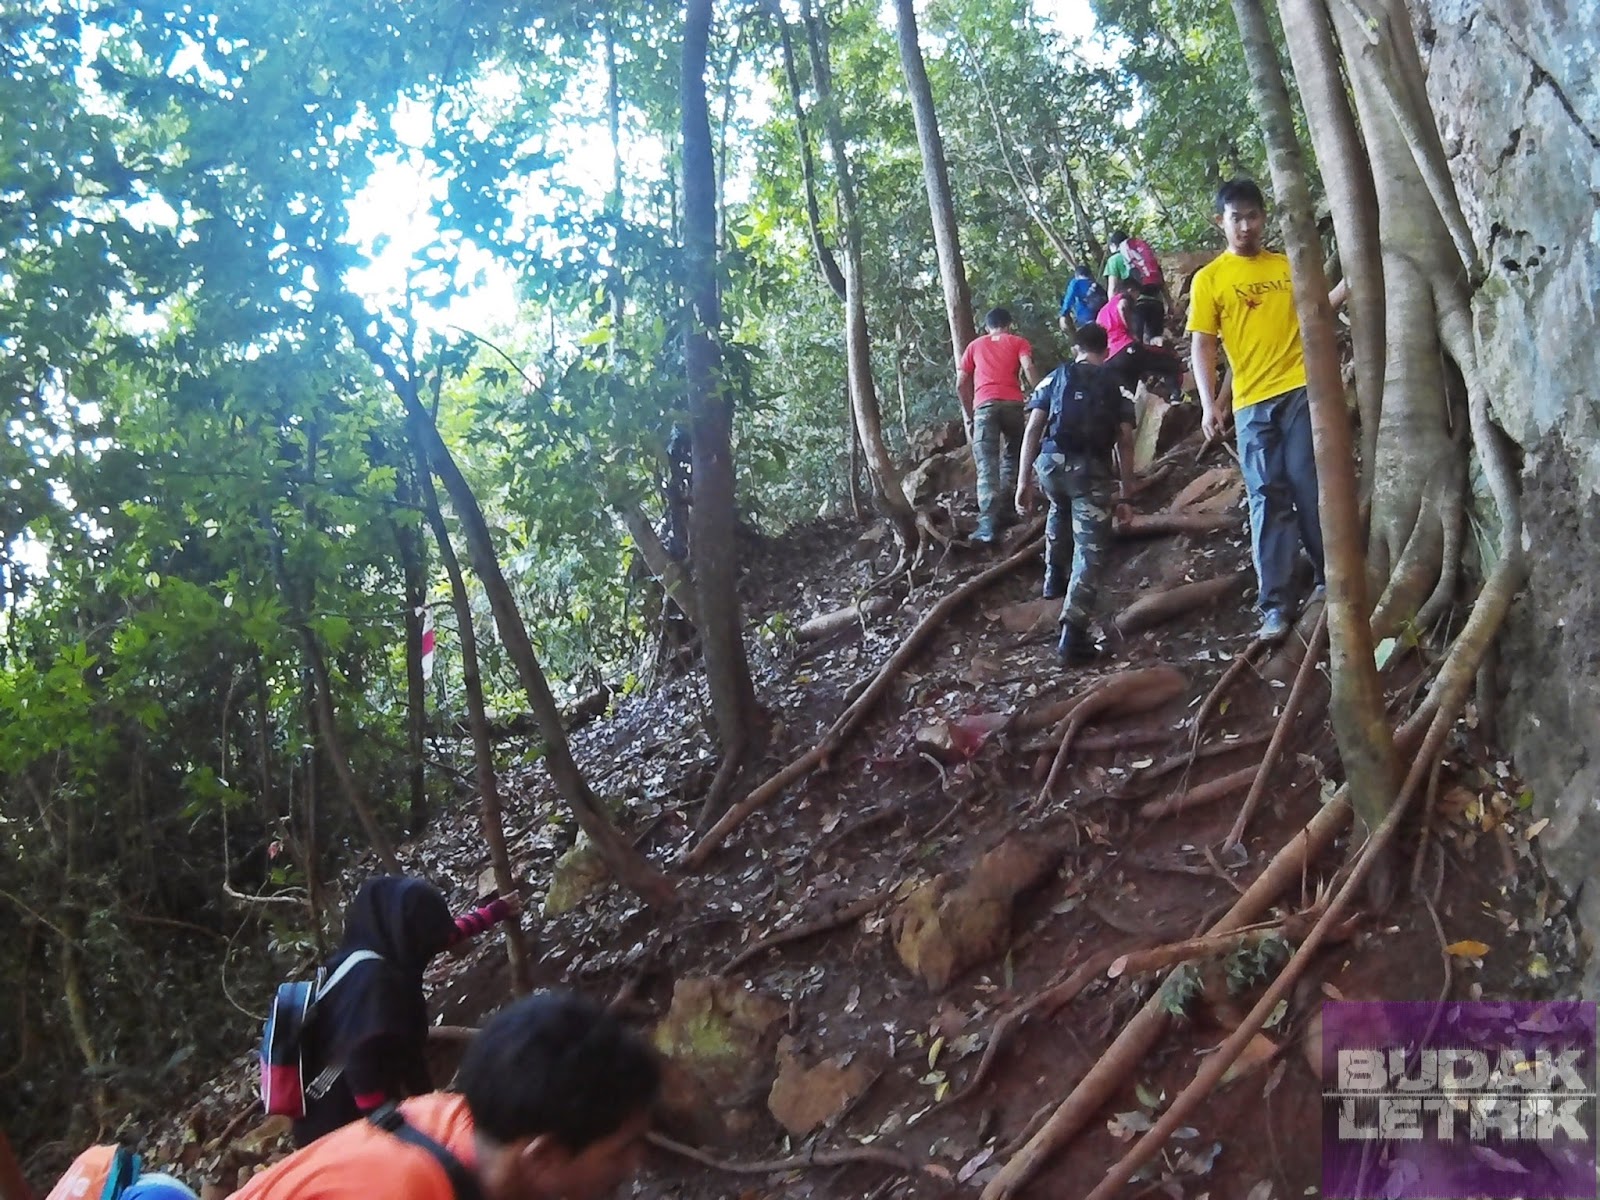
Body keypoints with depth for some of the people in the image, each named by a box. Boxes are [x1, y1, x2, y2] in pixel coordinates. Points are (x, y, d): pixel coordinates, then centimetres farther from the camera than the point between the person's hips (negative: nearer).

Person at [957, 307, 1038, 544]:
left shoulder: (975, 345, 24)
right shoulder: (1018, 342, 19)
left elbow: (960, 385, 19)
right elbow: (1028, 369, 0)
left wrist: (969, 415, 27)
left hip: (984, 405, 0)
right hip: (1012, 402, 0)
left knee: (986, 465, -8)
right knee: (1013, 454, 22)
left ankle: (988, 523, -20)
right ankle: (1004, 506, 14)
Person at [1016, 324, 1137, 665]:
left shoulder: (1055, 378, 17)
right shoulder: (1116, 387, 17)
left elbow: (1032, 430, 7)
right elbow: (1125, 443, 8)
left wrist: (1023, 481, 6)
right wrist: (1125, 493, 12)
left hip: (1051, 462, 2)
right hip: (1091, 469, -2)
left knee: (1059, 510, 38)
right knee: (1090, 552, 0)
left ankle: (1053, 577, 40)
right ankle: (1072, 636, -11)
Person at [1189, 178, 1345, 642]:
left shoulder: (1289, 265, 13)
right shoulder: (1209, 278, 7)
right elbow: (1202, 347, 3)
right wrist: (1209, 404, -7)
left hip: (1302, 390, 1)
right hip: (1252, 403, -1)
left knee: (1311, 487, -2)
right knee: (1268, 499, -1)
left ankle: (1328, 577, 13)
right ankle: (1275, 605, 0)